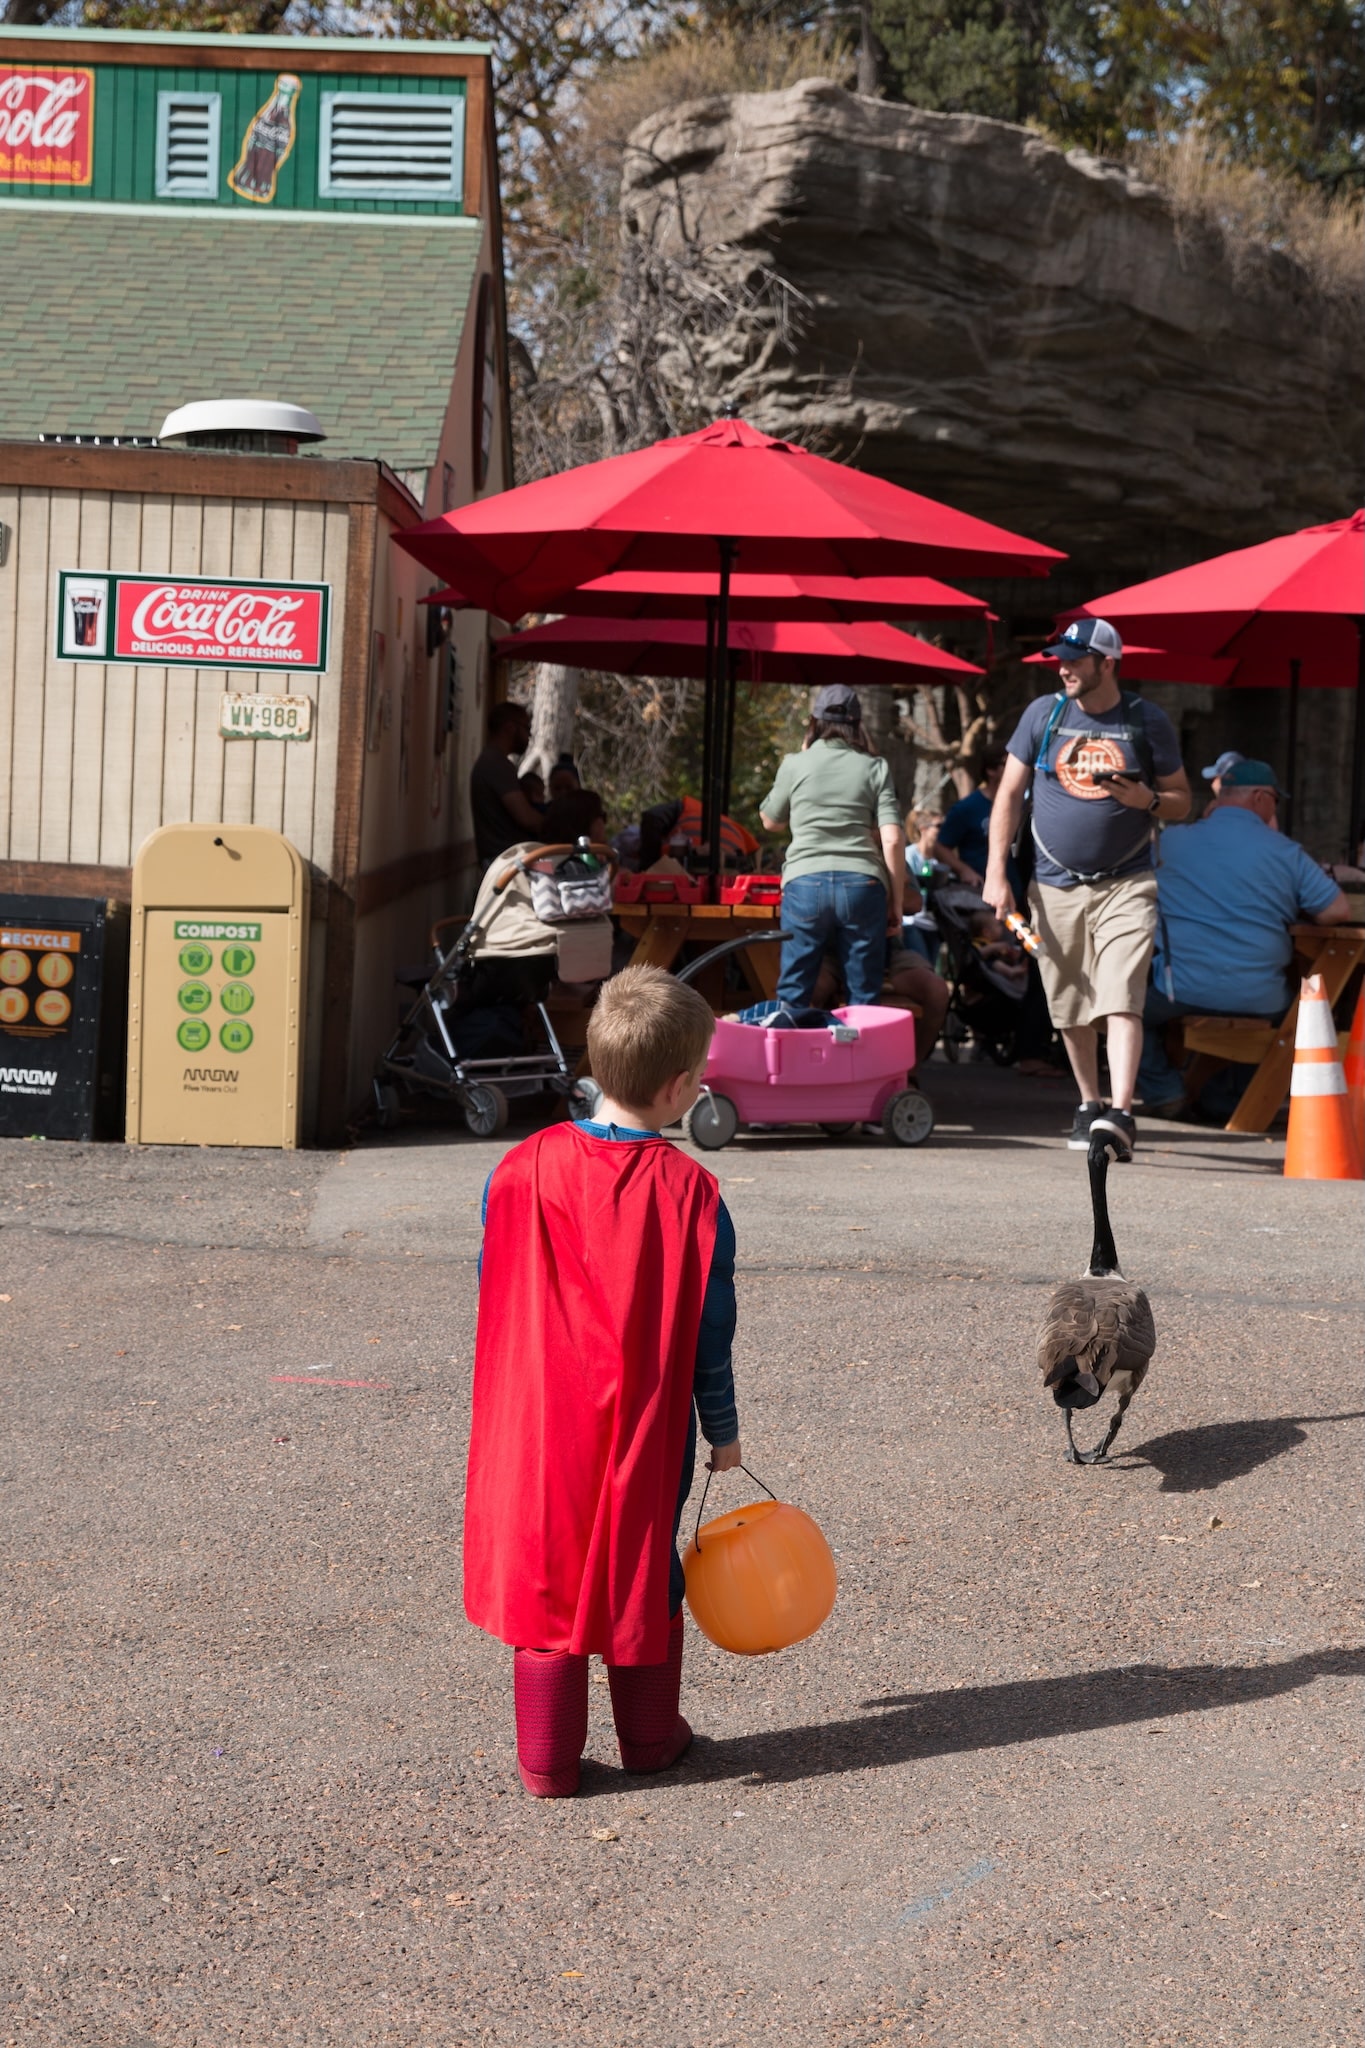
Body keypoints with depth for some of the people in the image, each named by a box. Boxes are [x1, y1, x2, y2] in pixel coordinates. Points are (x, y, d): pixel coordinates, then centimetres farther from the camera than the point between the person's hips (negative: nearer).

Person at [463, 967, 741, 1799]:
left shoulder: (523, 1169, -8)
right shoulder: (690, 1192, -14)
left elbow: (496, 1301, 2)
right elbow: (710, 1329, -7)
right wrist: (724, 1428, 7)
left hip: (539, 1425, 1)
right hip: (647, 1430, -1)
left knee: (544, 1573, 11)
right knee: (645, 1572, 17)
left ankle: (547, 1760, 17)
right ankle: (651, 1737, 30)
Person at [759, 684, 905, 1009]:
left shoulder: (795, 765, 8)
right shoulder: (875, 768, 7)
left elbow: (770, 822, 23)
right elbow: (892, 840, 0)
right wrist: (897, 904, 6)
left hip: (804, 883, 0)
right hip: (862, 884, 0)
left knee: (793, 996, 8)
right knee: (864, 1001, 6)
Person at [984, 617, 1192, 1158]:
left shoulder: (1148, 722, 1)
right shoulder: (1043, 714, 5)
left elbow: (1182, 802, 8)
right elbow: (1010, 794, 8)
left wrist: (1146, 799, -16)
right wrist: (996, 872, 0)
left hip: (1126, 884, -3)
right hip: (1055, 887, 3)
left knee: (1121, 1001, -17)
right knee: (1071, 1010, 9)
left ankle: (1120, 1114, -25)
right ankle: (1088, 1107, 26)